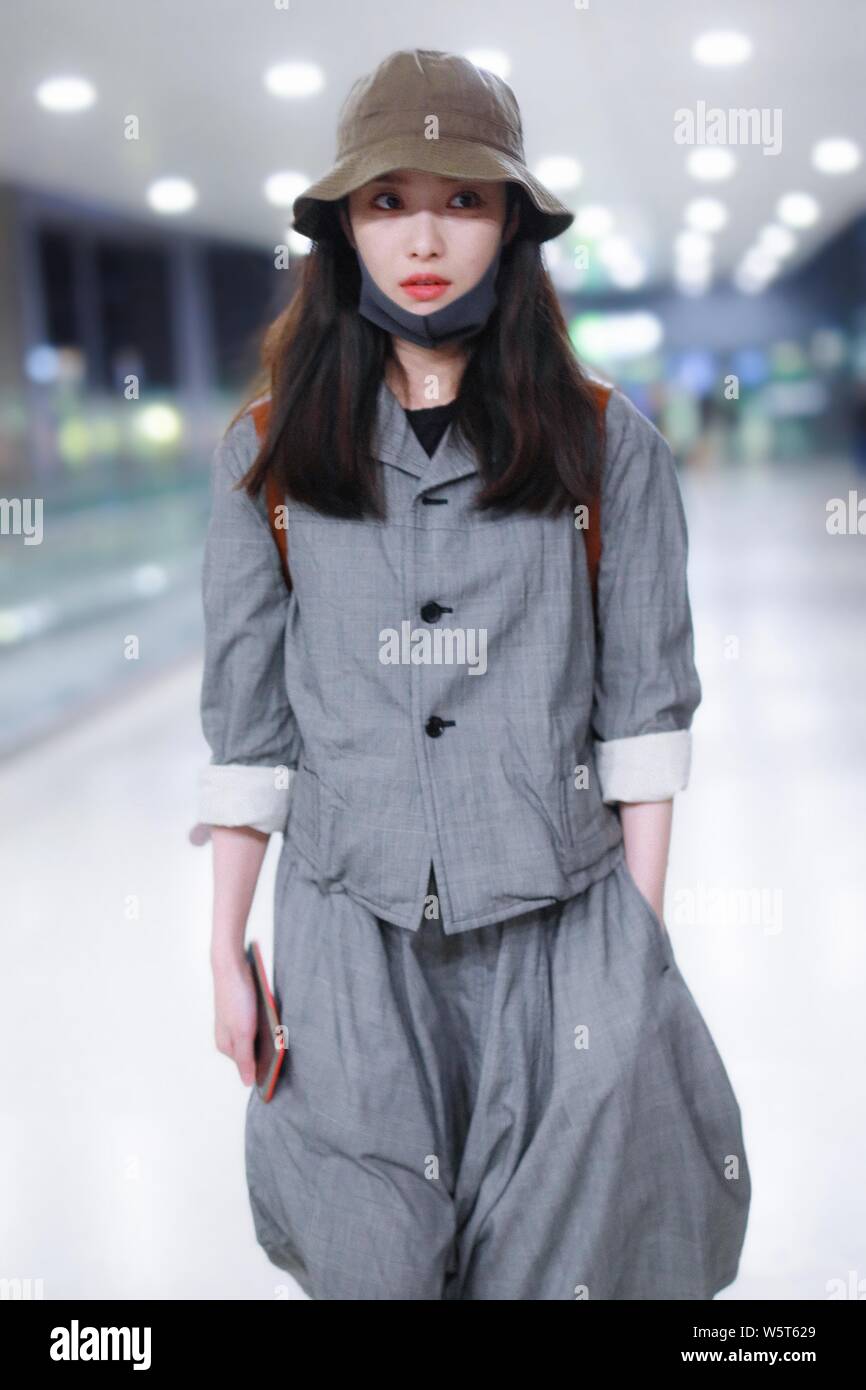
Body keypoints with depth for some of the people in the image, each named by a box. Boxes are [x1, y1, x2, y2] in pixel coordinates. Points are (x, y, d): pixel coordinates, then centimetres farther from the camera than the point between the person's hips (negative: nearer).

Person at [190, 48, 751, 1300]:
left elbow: (644, 706, 2)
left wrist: (644, 939, 0)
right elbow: (247, 726, 5)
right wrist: (227, 951, 4)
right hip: (351, 930, 1)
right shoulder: (269, 449, 3)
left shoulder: (605, 445, 0)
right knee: (370, 1260, 10)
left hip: (560, 928, 0)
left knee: (566, 1254, 8)